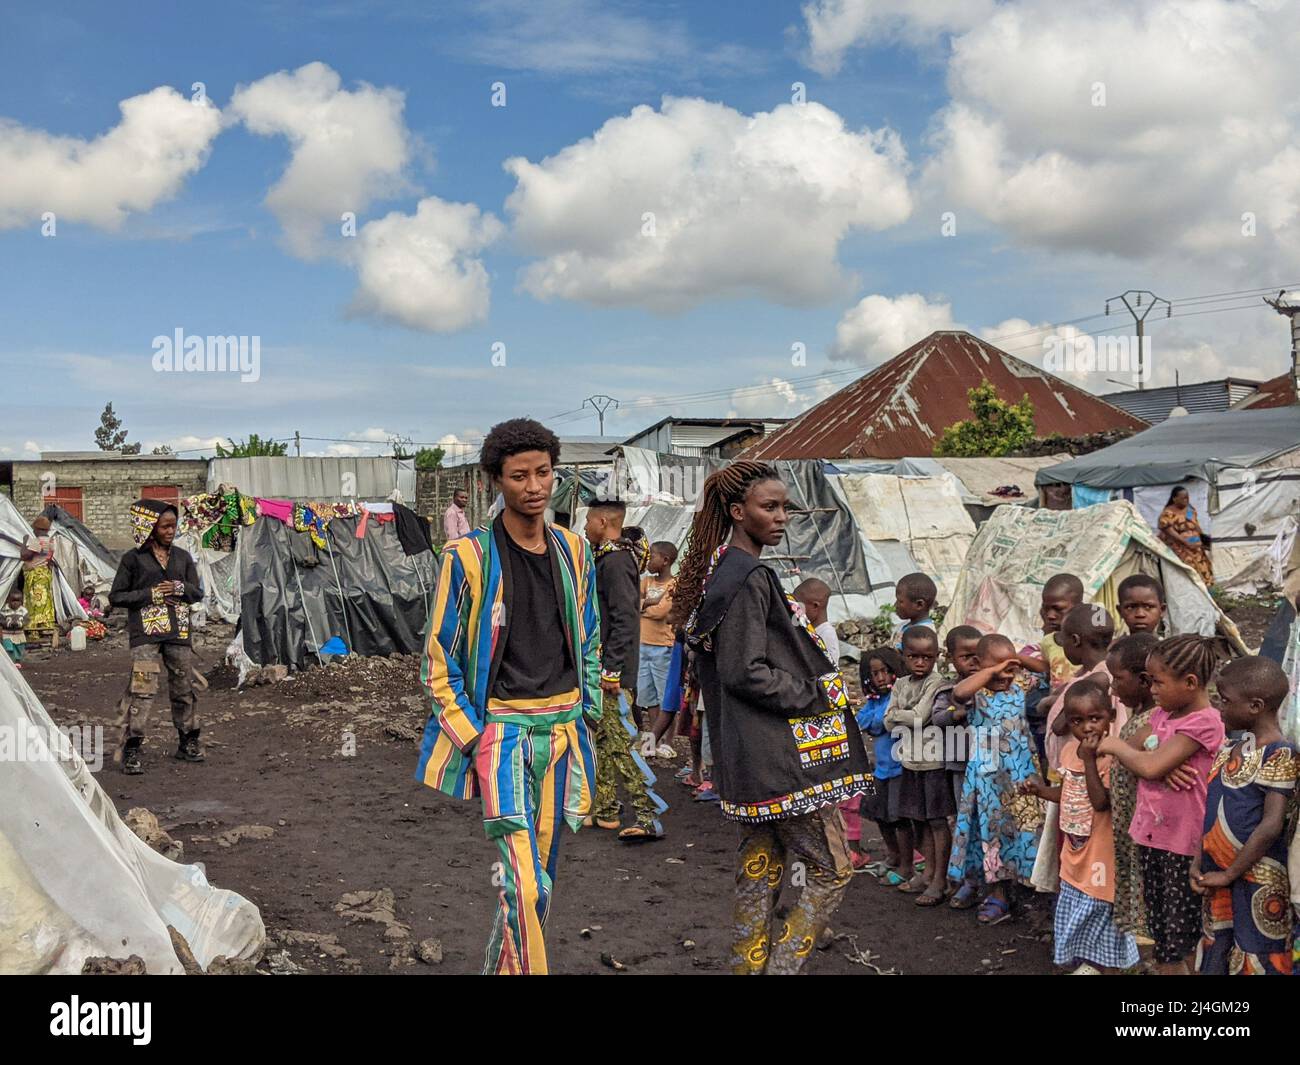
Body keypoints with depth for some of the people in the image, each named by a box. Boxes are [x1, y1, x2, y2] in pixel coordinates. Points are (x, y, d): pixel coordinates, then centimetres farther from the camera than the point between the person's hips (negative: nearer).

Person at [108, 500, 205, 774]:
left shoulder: (182, 557, 12)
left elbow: (198, 593, 14)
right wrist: (150, 594, -10)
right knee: (142, 688, -13)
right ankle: (131, 750, -9)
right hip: (145, 632, -4)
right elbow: (116, 596, 0)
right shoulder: (134, 559, 0)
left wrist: (180, 589, -7)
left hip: (178, 632, 4)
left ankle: (188, 743, 23)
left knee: (183, 687, 10)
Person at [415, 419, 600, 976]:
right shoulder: (468, 556, -7)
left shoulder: (574, 551, 8)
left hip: (563, 728, 5)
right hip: (500, 726, -5)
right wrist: (477, 746, -10)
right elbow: (439, 665, -5)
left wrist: (586, 722, 10)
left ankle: (497, 966, 29)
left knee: (540, 883, 12)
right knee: (524, 885, -14)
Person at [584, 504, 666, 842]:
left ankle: (650, 816, -7)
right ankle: (605, 810, 25)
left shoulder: (616, 561, -17)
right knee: (602, 738, 16)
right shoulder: (609, 557, 15)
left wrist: (612, 670, -23)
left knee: (620, 741, -9)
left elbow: (624, 620, -23)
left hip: (614, 671, -11)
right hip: (602, 669, 11)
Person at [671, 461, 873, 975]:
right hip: (779, 754, -10)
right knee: (831, 870, 0)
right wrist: (819, 697, -12)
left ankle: (747, 963, 24)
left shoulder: (721, 572, 11)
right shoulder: (750, 579, -18)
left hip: (749, 753, 10)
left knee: (763, 862, 16)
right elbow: (747, 673, -22)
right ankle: (782, 966, 1)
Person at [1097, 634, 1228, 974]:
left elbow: (1150, 767, -24)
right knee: (1158, 929, 17)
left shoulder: (1204, 722, -18)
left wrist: (1117, 746, -7)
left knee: (1184, 935, 4)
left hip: (1183, 840, -8)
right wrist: (1166, 766, -13)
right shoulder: (1162, 714, 8)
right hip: (1151, 832, 8)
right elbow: (1137, 760, 7)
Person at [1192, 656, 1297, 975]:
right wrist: (1198, 863, 5)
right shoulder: (1232, 750, 8)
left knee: (1254, 963, 2)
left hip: (1255, 882, -8)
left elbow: (1271, 825, -22)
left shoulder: (1279, 756, -17)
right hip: (1220, 879, 8)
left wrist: (1228, 874, -17)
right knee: (1216, 961, 16)